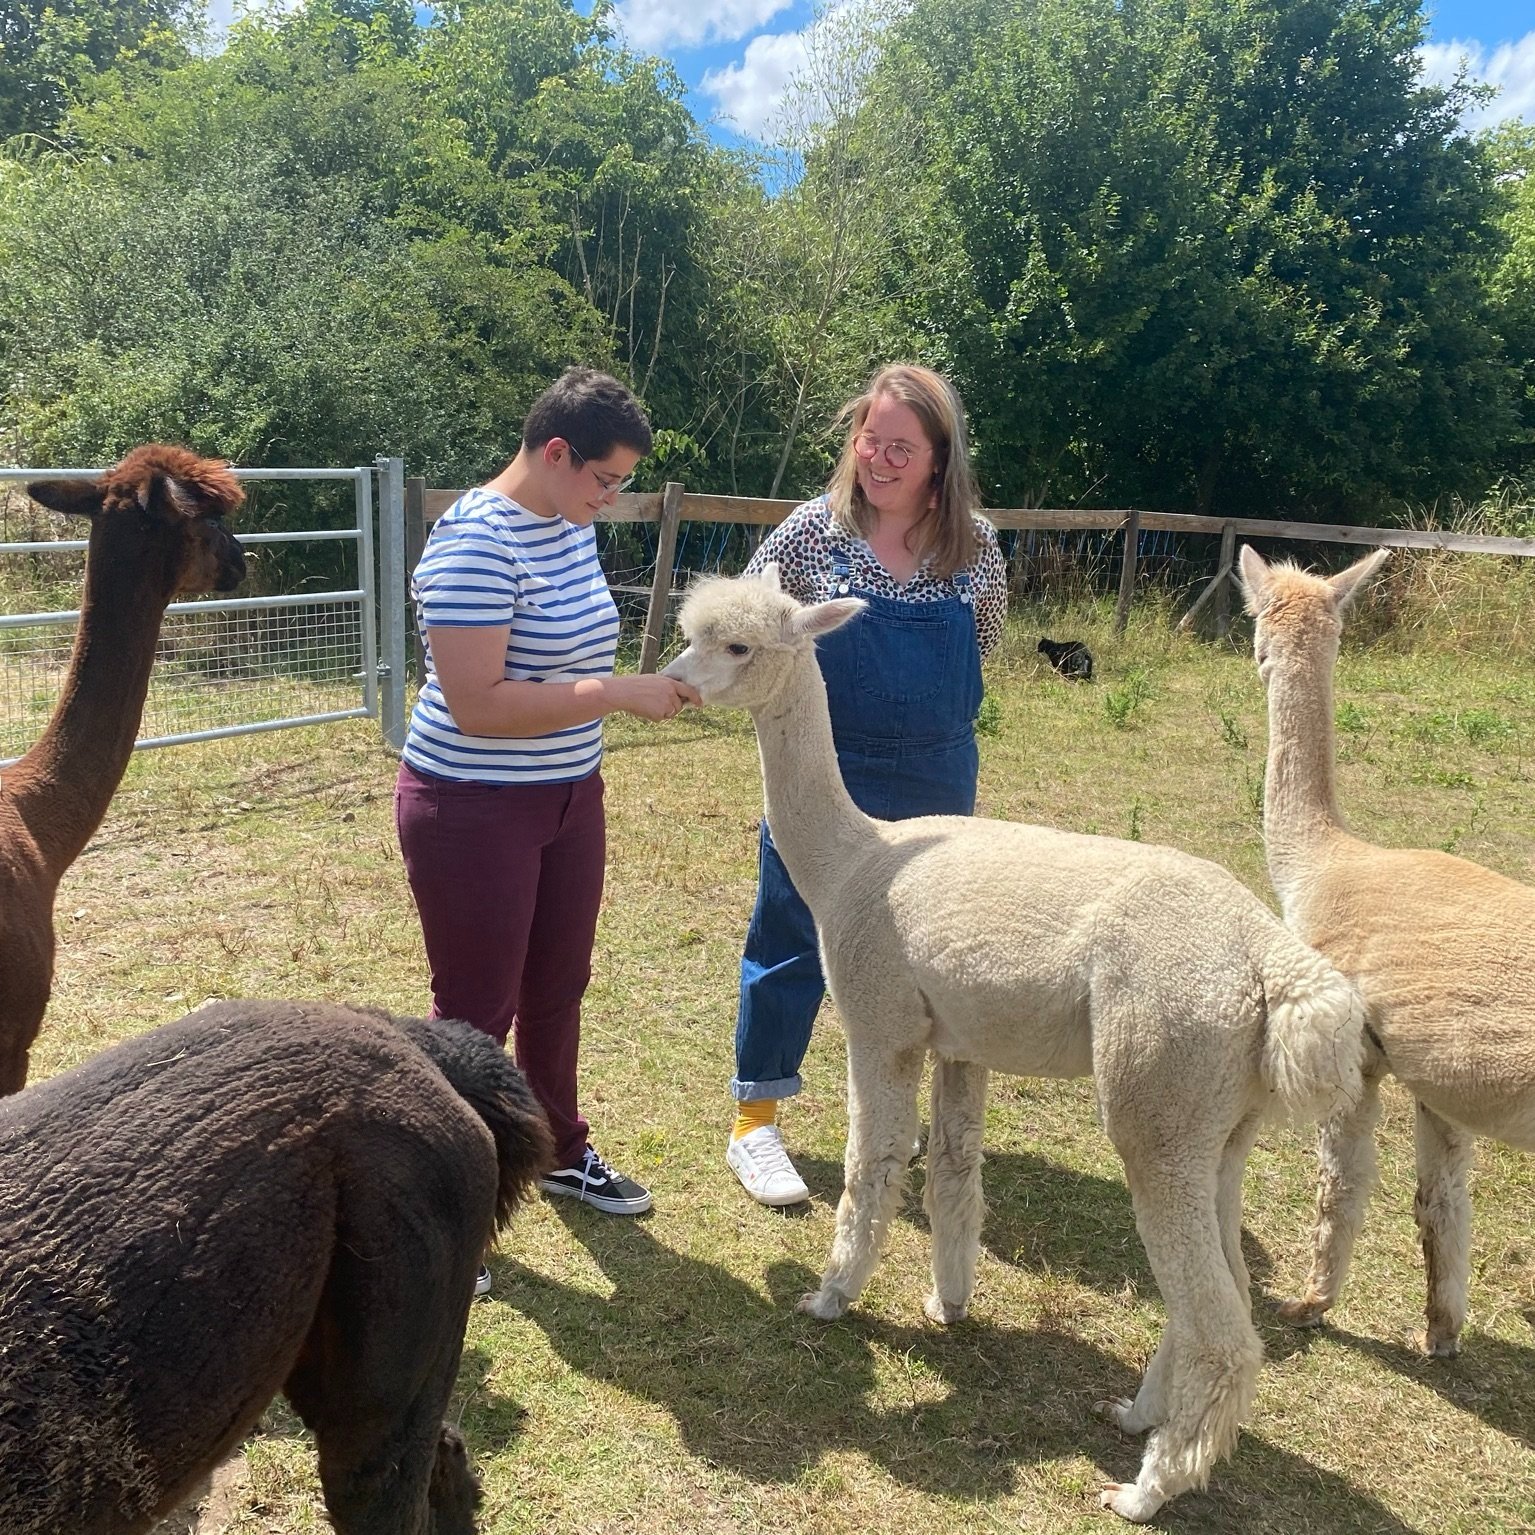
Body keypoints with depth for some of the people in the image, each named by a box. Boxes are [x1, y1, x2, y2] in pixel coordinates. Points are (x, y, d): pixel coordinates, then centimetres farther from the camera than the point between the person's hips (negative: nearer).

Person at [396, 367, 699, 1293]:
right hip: (475, 810, -8)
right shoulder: (478, 543, -22)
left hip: (570, 798, 8)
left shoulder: (572, 528, 5)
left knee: (558, 988, 21)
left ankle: (561, 1151, 41)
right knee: (475, 1013, 4)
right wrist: (618, 694, -25)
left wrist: (652, 687, 5)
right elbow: (476, 703, -28)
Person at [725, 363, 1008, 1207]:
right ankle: (755, 1122, 18)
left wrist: (931, 708, 7)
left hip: (934, 786, 3)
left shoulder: (973, 541, -3)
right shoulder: (814, 528, -10)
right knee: (791, 945, 5)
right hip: (825, 780, -3)